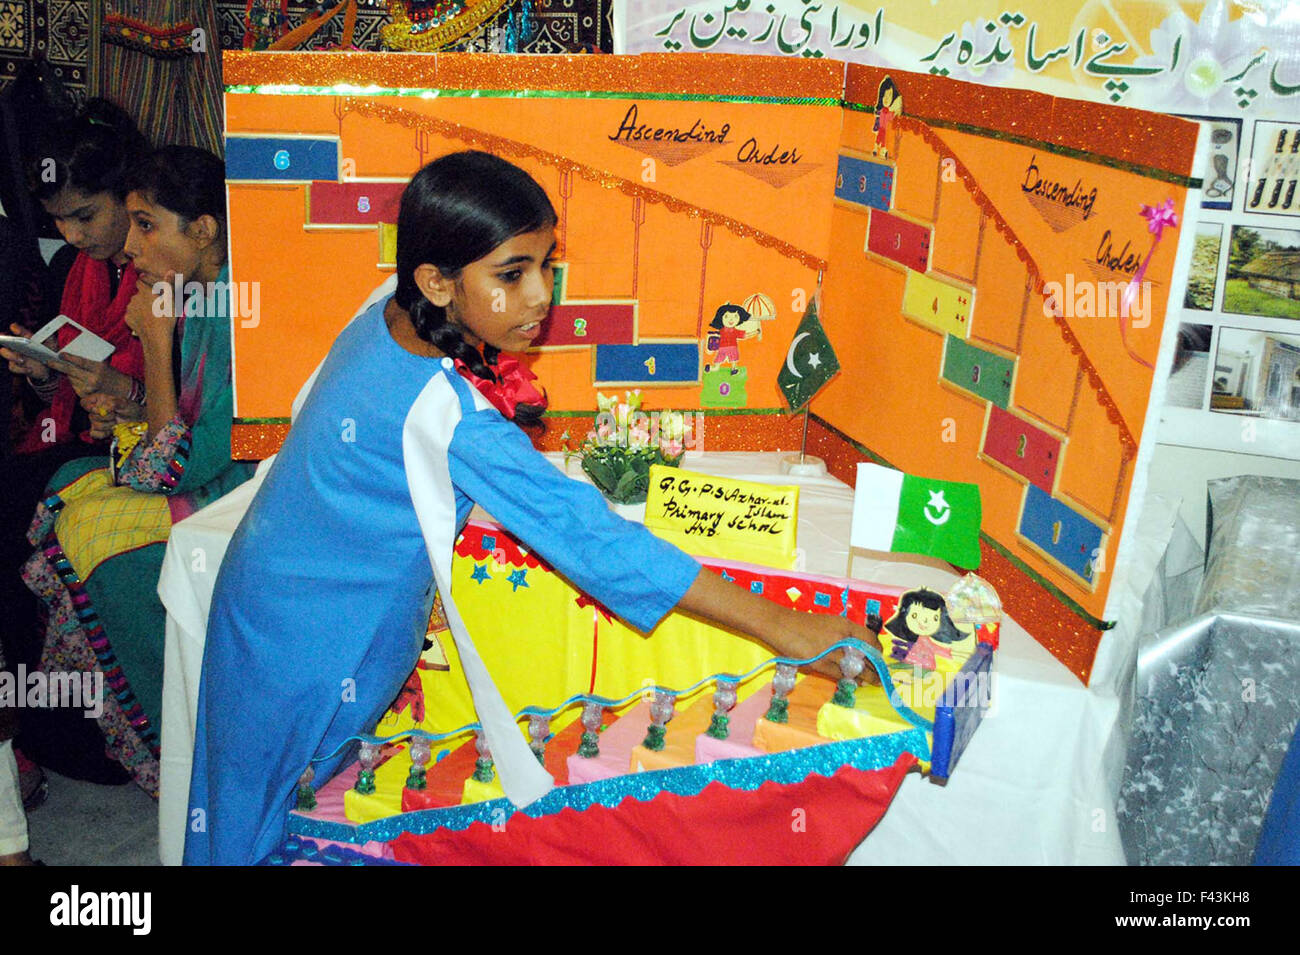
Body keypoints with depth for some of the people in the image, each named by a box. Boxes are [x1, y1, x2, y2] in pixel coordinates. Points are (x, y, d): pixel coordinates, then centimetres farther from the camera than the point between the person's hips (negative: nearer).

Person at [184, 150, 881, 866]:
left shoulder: (387, 319, -9)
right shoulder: (441, 411, -35)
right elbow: (587, 536, -37)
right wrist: (777, 624, -36)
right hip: (314, 651, -8)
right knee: (275, 816, 13)